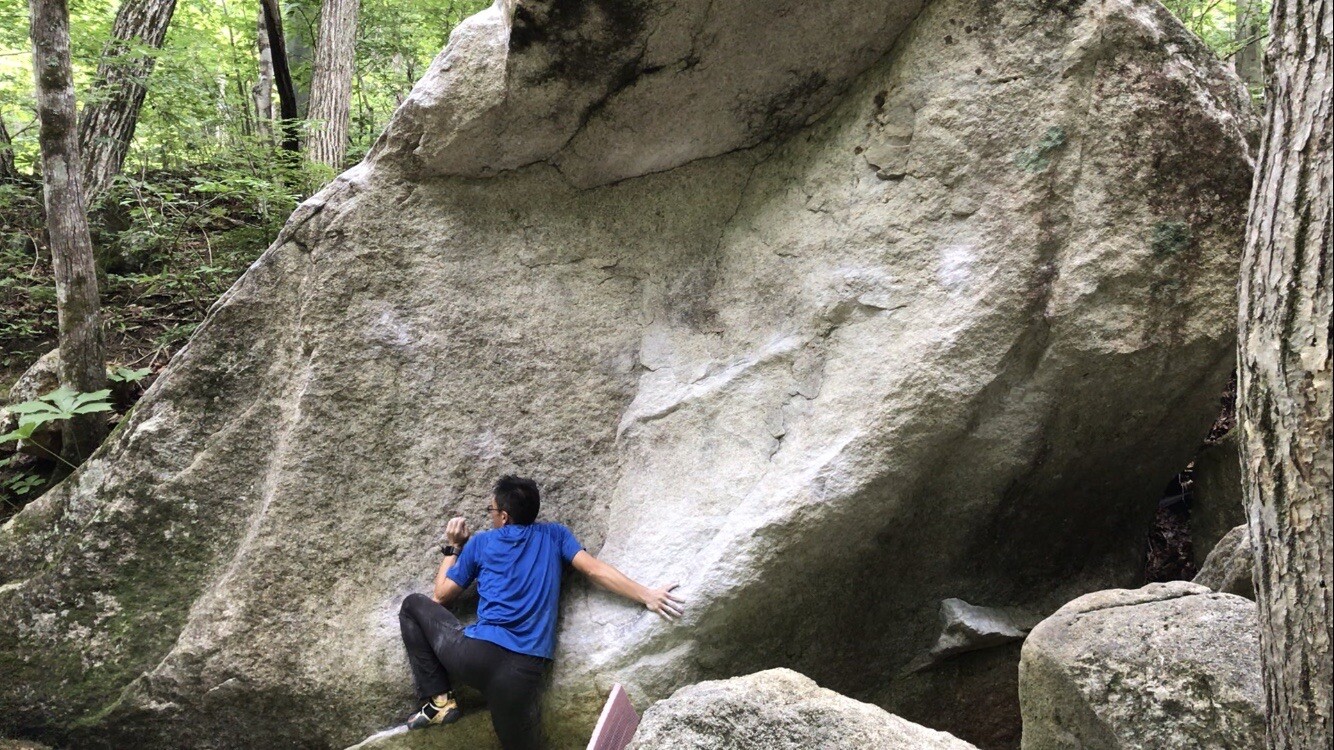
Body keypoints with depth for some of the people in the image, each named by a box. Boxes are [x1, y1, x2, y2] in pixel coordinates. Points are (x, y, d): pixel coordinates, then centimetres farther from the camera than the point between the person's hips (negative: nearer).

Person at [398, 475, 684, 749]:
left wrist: (453, 547, 34)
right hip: (524, 671, 2)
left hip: (475, 656, -1)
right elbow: (596, 570, 3)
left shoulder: (479, 542, 13)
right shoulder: (554, 535, 16)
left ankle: (439, 700, 10)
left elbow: (441, 595, 22)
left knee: (414, 605, 22)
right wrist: (647, 596, 2)